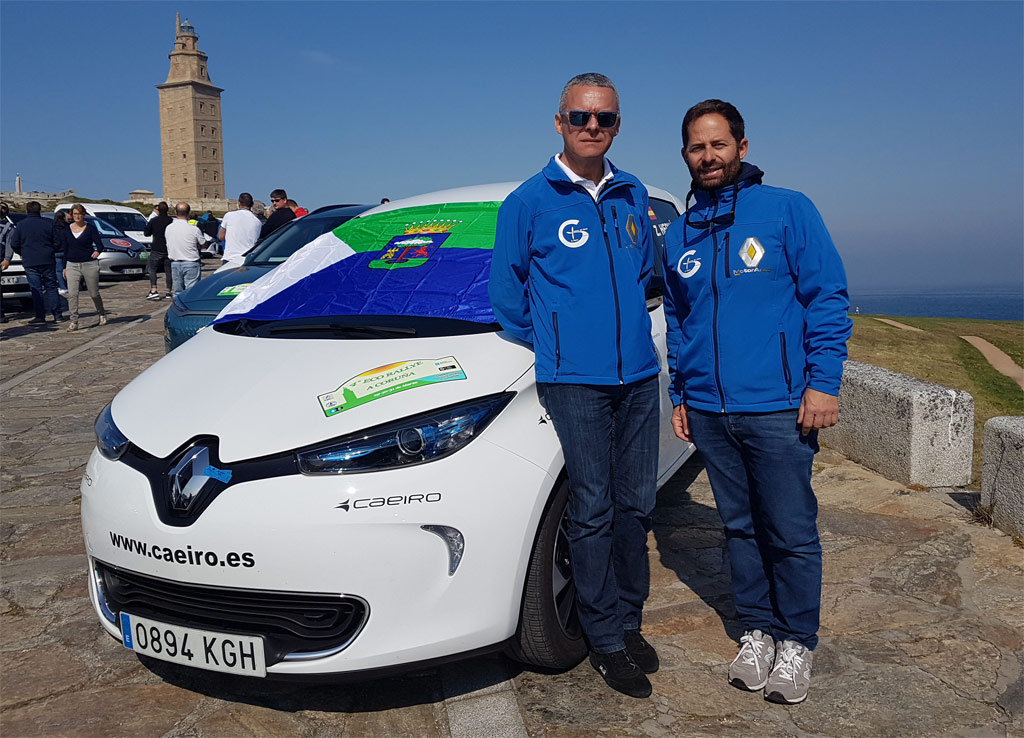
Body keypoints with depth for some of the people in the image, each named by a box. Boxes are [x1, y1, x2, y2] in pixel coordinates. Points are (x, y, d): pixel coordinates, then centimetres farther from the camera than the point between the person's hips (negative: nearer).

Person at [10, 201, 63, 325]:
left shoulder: (21, 225, -2)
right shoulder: (47, 224, 0)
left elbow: (14, 244, -1)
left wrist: (23, 254, 17)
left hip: (30, 262, -1)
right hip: (48, 261, 1)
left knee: (36, 290, 1)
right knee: (51, 288, 8)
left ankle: (40, 317, -2)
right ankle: (57, 315, 7)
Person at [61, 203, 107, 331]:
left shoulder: (90, 228, -1)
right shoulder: (66, 230, 8)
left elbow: (100, 244, -11)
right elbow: (64, 249, 13)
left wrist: (98, 251, -34)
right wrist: (64, 267, 12)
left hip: (89, 264, -2)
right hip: (72, 265, 2)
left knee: (94, 293, 8)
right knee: (72, 294, -10)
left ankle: (102, 315, 32)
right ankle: (74, 321, -8)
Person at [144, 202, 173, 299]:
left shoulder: (153, 220, -5)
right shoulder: (171, 221, -2)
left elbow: (146, 233, 4)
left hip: (156, 250, -2)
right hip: (169, 250, 2)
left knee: (152, 270, 5)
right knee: (168, 271, 7)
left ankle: (154, 291, -8)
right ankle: (168, 292, 6)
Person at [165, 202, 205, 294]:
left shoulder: (168, 228, 2)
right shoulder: (194, 229, -12)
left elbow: (169, 246, 11)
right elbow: (202, 244, 0)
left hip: (175, 264, 4)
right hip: (191, 264, -4)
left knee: (178, 293, 12)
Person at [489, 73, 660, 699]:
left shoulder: (633, 195, 11)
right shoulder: (530, 201, -3)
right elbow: (506, 288, 4)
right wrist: (550, 346, 8)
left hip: (638, 372, 5)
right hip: (573, 379, -5)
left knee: (636, 505, 10)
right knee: (594, 511, -1)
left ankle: (630, 620, 26)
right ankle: (606, 640, 12)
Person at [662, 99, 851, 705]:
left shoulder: (787, 210, 0)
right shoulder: (678, 236, 13)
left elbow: (828, 297, -2)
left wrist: (823, 382, -10)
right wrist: (680, 395, 17)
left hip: (777, 409, -4)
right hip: (709, 412, 4)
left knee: (791, 532, 2)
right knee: (740, 528, 13)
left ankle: (797, 642, 19)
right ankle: (758, 631, 27)